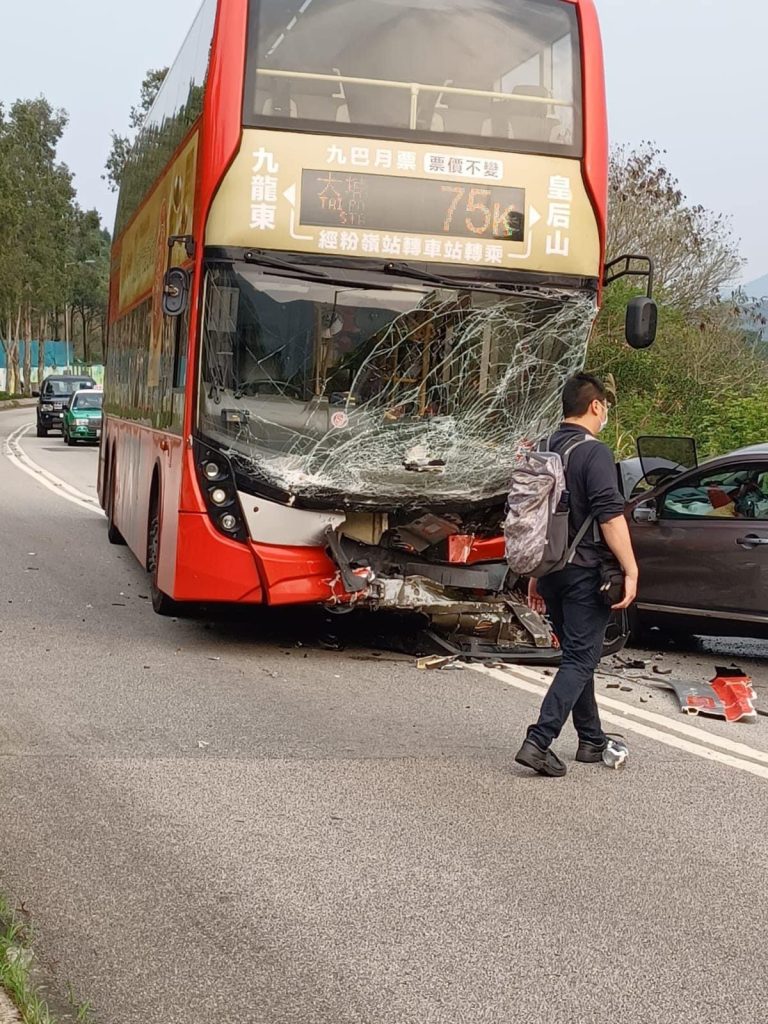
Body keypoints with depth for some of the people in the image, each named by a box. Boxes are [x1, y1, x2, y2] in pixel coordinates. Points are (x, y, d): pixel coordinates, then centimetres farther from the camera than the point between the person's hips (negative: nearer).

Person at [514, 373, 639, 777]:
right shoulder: (593, 452, -13)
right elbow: (610, 516, -22)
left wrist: (535, 576, 24)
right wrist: (630, 570, -19)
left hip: (552, 572, 8)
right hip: (586, 572, -8)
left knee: (577, 655, 18)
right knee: (580, 660, -5)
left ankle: (592, 740, 26)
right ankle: (538, 742, -15)